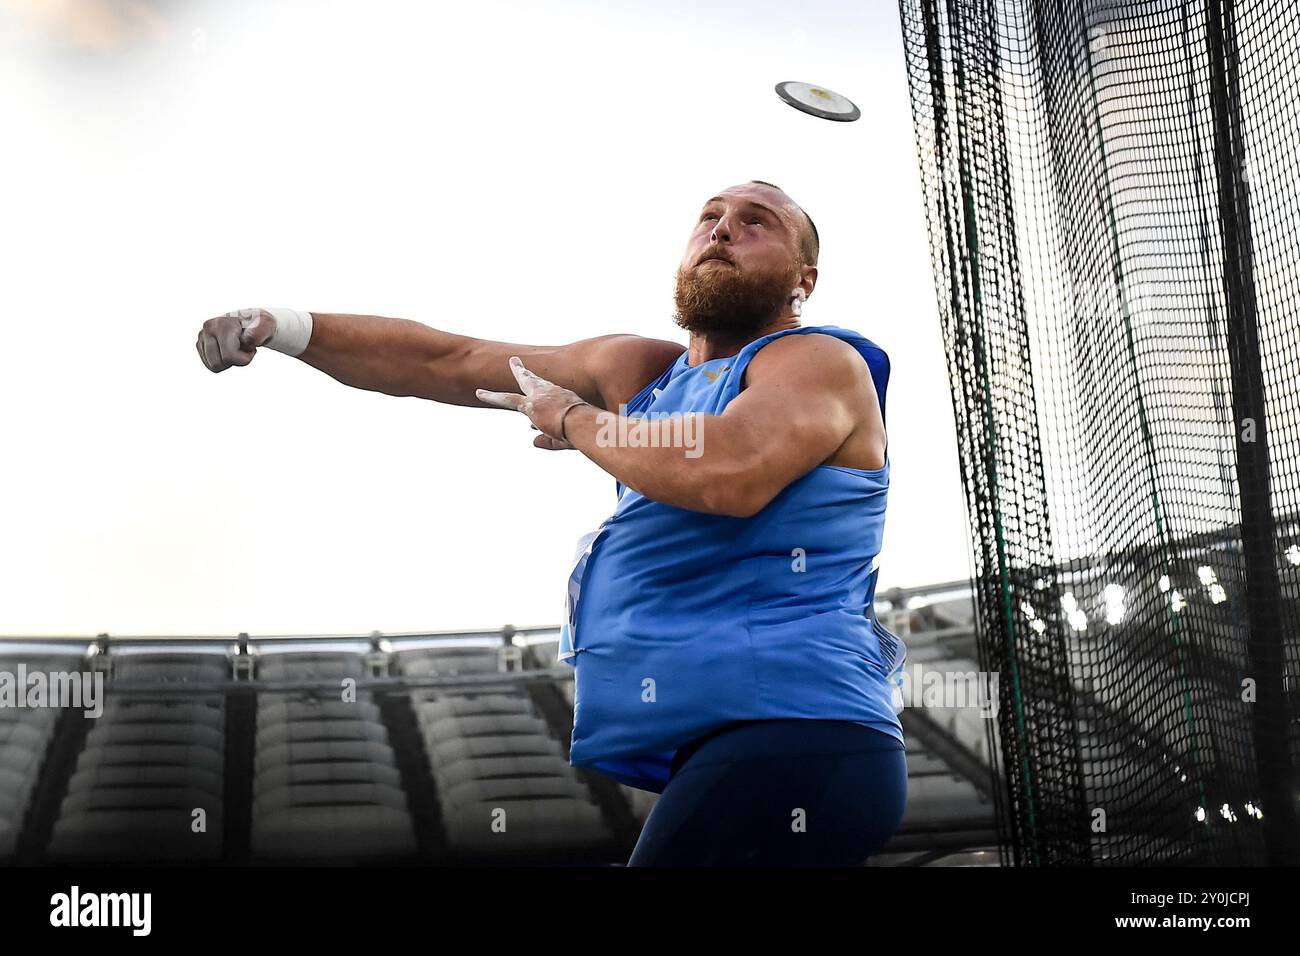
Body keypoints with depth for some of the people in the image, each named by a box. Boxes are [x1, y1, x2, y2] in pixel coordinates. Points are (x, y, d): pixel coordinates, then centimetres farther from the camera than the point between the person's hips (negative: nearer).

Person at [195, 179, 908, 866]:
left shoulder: (819, 361, -2)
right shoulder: (641, 371, 20)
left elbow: (729, 474, -24)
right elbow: (448, 363, 21)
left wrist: (573, 419, -7)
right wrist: (290, 328, 10)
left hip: (788, 743, -8)